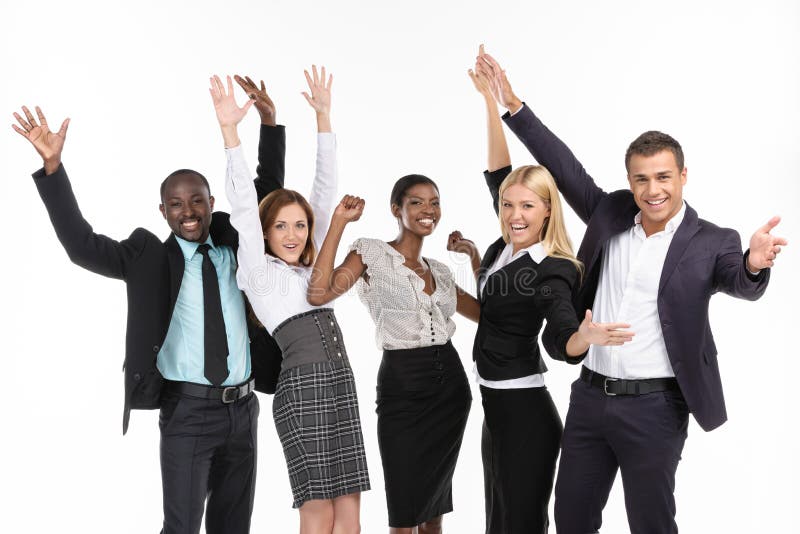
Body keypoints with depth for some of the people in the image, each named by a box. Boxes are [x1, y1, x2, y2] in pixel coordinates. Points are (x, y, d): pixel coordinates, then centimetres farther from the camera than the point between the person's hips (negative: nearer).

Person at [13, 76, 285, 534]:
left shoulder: (237, 247, 7)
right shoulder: (149, 257, -2)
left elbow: (270, 192, 11)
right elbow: (82, 246, -12)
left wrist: (270, 126, -2)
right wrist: (52, 165, -20)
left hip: (242, 408, 4)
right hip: (188, 410, -4)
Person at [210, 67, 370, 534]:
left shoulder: (314, 265, 18)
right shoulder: (258, 271, 5)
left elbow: (326, 188, 14)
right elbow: (244, 206, -5)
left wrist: (324, 116, 10)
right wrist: (230, 131, -14)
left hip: (341, 384, 6)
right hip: (302, 386, -6)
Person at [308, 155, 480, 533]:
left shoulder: (440, 271, 14)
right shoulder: (372, 252, -3)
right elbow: (319, 293, -18)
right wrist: (339, 221, -14)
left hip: (450, 384, 6)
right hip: (402, 383, -6)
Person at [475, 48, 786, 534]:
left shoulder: (711, 242, -7)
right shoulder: (612, 215, 4)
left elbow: (742, 284, -23)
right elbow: (565, 167, 7)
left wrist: (755, 263, -48)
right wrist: (513, 107, 4)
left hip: (654, 407, -4)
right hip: (591, 396, 5)